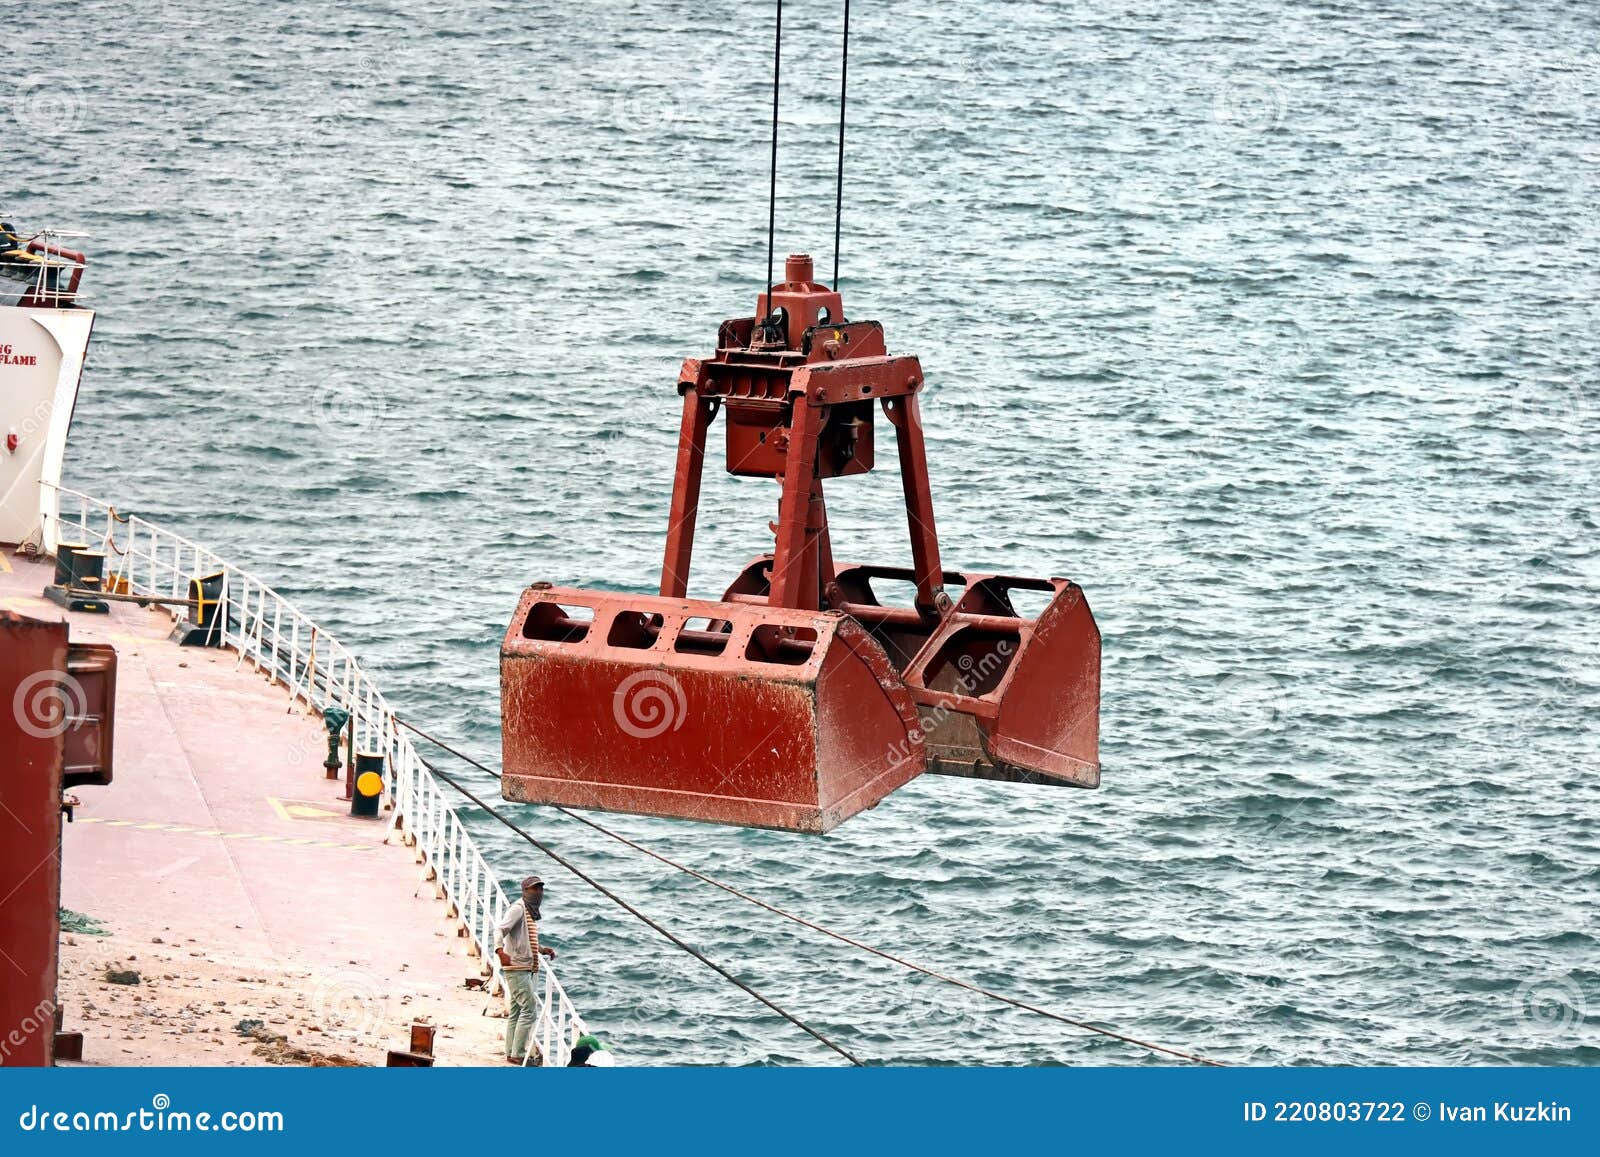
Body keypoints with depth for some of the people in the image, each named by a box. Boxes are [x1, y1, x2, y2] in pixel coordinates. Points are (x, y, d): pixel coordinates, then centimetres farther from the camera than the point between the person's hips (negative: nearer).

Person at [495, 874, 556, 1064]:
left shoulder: (532, 912, 18)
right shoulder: (518, 909, -12)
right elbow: (501, 929, -27)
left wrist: (542, 949, 16)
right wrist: (500, 951, -43)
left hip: (526, 969, 11)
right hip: (516, 968, -11)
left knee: (516, 1011, 13)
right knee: (529, 1009, -13)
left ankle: (511, 1054, 19)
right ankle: (517, 1054, -13)